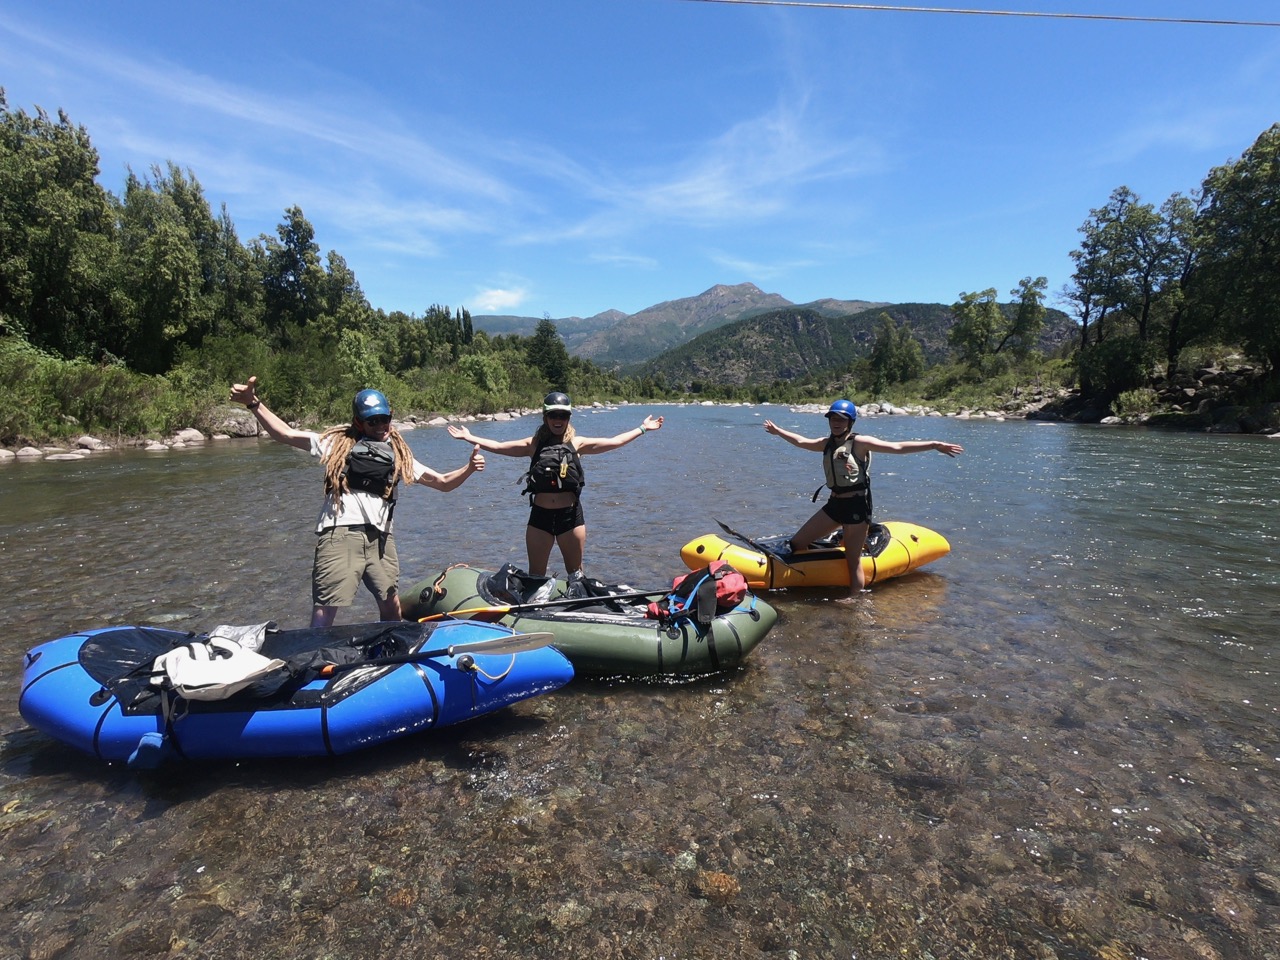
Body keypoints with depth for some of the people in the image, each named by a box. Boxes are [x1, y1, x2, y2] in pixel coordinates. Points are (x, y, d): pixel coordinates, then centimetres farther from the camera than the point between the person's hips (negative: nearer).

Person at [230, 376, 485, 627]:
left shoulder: (399, 455, 18)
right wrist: (254, 404, -6)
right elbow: (285, 434, 6)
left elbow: (442, 483, 17)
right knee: (325, 610, -8)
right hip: (340, 534, -3)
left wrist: (468, 468, 0)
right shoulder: (337, 443, 11)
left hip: (380, 537, 4)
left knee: (392, 606, 14)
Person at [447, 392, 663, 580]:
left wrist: (643, 428, 3)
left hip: (571, 515, 0)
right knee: (536, 575, 9)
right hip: (540, 515, 1)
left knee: (575, 573, 12)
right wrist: (469, 437, -2)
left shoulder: (577, 444, 3)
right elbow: (498, 446, 2)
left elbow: (614, 442, 2)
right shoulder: (534, 444, 3)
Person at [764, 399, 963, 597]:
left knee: (853, 561, -2)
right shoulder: (826, 443, 11)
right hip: (834, 504, 7)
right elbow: (801, 441, 28)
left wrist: (934, 445, -29)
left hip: (856, 506, -7)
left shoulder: (860, 442, -10)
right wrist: (778, 431, 39)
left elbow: (897, 447, -19)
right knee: (796, 544, 8)